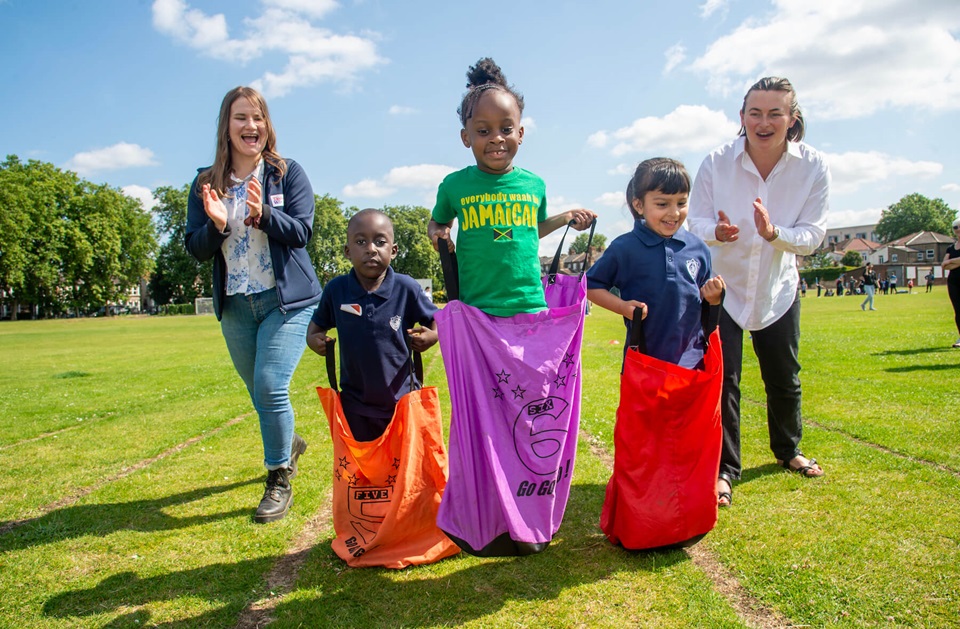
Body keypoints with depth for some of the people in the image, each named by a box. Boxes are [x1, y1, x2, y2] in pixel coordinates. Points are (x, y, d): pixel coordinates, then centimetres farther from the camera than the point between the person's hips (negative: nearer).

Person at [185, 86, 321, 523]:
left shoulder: (288, 173, -2)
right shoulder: (206, 183, 6)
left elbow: (302, 232, -11)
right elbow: (196, 249, 2)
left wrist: (263, 215, -27)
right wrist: (216, 225, -18)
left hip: (286, 300, -4)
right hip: (235, 306, 4)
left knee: (270, 388, -14)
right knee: (261, 393, 15)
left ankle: (279, 482, 4)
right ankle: (288, 444, 44)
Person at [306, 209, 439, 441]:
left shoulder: (407, 288, -13)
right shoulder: (336, 289, -7)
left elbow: (436, 319, -1)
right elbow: (319, 322, 10)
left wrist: (432, 335, -20)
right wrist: (313, 338, -9)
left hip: (402, 398, -1)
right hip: (356, 404, 2)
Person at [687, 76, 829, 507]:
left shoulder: (813, 166, -14)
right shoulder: (717, 163, -17)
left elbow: (813, 235, -14)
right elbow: (696, 219, -11)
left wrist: (773, 232, -34)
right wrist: (716, 231, -35)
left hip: (777, 289, 2)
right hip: (722, 285, -2)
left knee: (784, 379, 17)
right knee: (723, 380, -5)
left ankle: (788, 450, 42)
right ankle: (724, 468, 11)